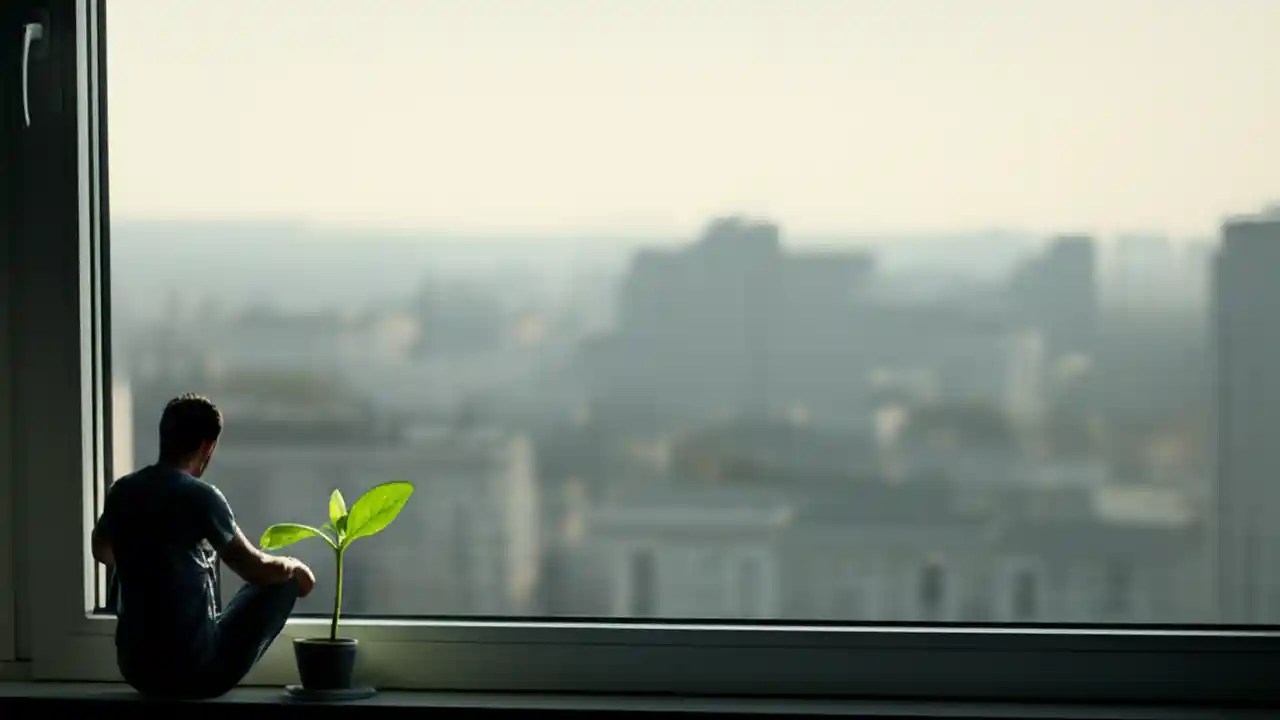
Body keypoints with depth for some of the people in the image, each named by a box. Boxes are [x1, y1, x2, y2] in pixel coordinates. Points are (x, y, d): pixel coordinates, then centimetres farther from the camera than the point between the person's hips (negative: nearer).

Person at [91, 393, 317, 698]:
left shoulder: (122, 491, 3)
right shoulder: (200, 496, -15)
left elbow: (102, 552, 24)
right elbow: (257, 570, -7)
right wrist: (295, 567, 15)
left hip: (136, 669, 7)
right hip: (197, 671, -7)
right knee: (284, 581, 11)